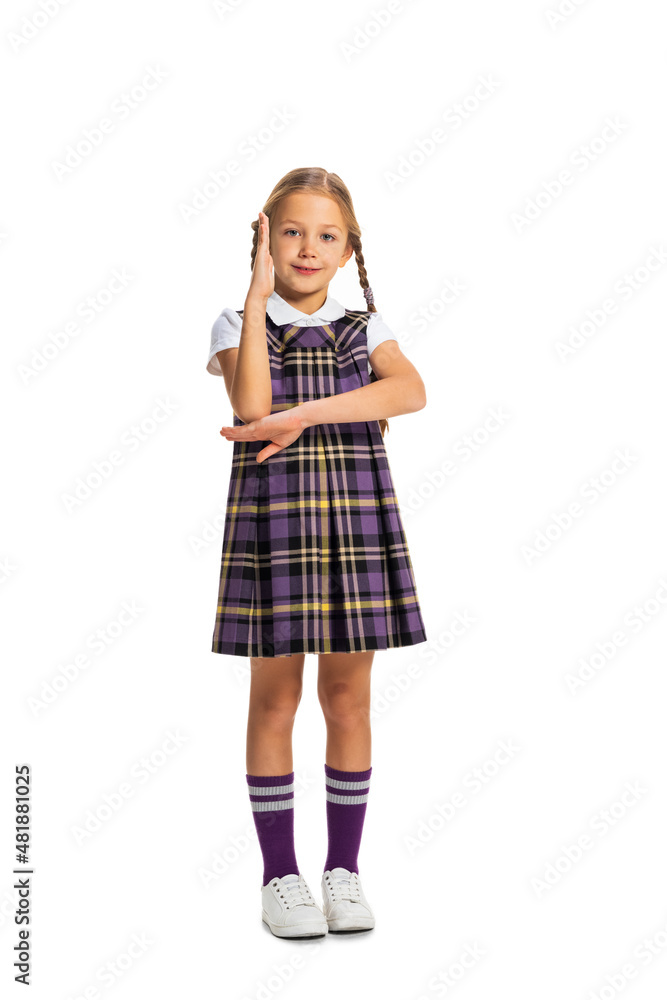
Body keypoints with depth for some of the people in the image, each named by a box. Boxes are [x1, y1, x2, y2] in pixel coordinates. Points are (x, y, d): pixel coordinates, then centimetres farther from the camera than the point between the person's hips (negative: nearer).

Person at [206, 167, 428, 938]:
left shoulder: (364, 327, 10)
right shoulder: (238, 324, 4)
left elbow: (411, 391, -12)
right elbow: (251, 408, -16)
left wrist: (306, 414, -22)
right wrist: (259, 296, -15)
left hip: (357, 522, 2)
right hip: (273, 521, -2)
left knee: (348, 698, 7)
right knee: (275, 699, 4)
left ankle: (344, 869, 21)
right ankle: (279, 875, 17)